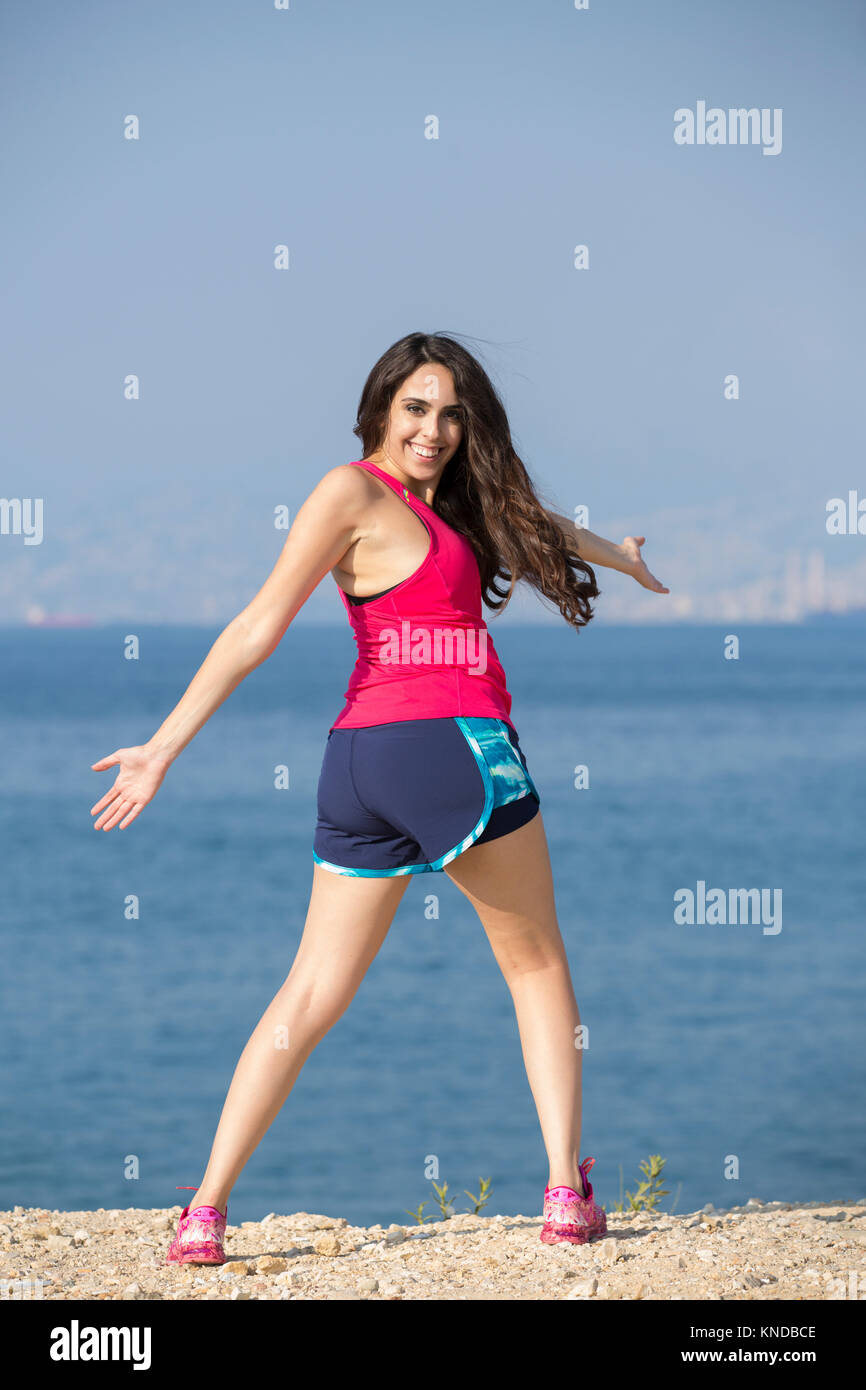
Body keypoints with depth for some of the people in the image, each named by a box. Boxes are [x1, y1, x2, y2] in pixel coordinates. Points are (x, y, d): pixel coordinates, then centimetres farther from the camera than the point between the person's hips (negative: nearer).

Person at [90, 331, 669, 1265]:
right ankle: (567, 1194, 11)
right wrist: (165, 744, -13)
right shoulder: (354, 492, -5)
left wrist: (609, 549, 59)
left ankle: (205, 1214, -1)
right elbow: (259, 626, -10)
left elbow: (520, 515, 40)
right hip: (454, 744, -8)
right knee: (536, 965, 10)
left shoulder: (445, 505, 19)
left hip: (360, 765, 8)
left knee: (311, 996, 5)